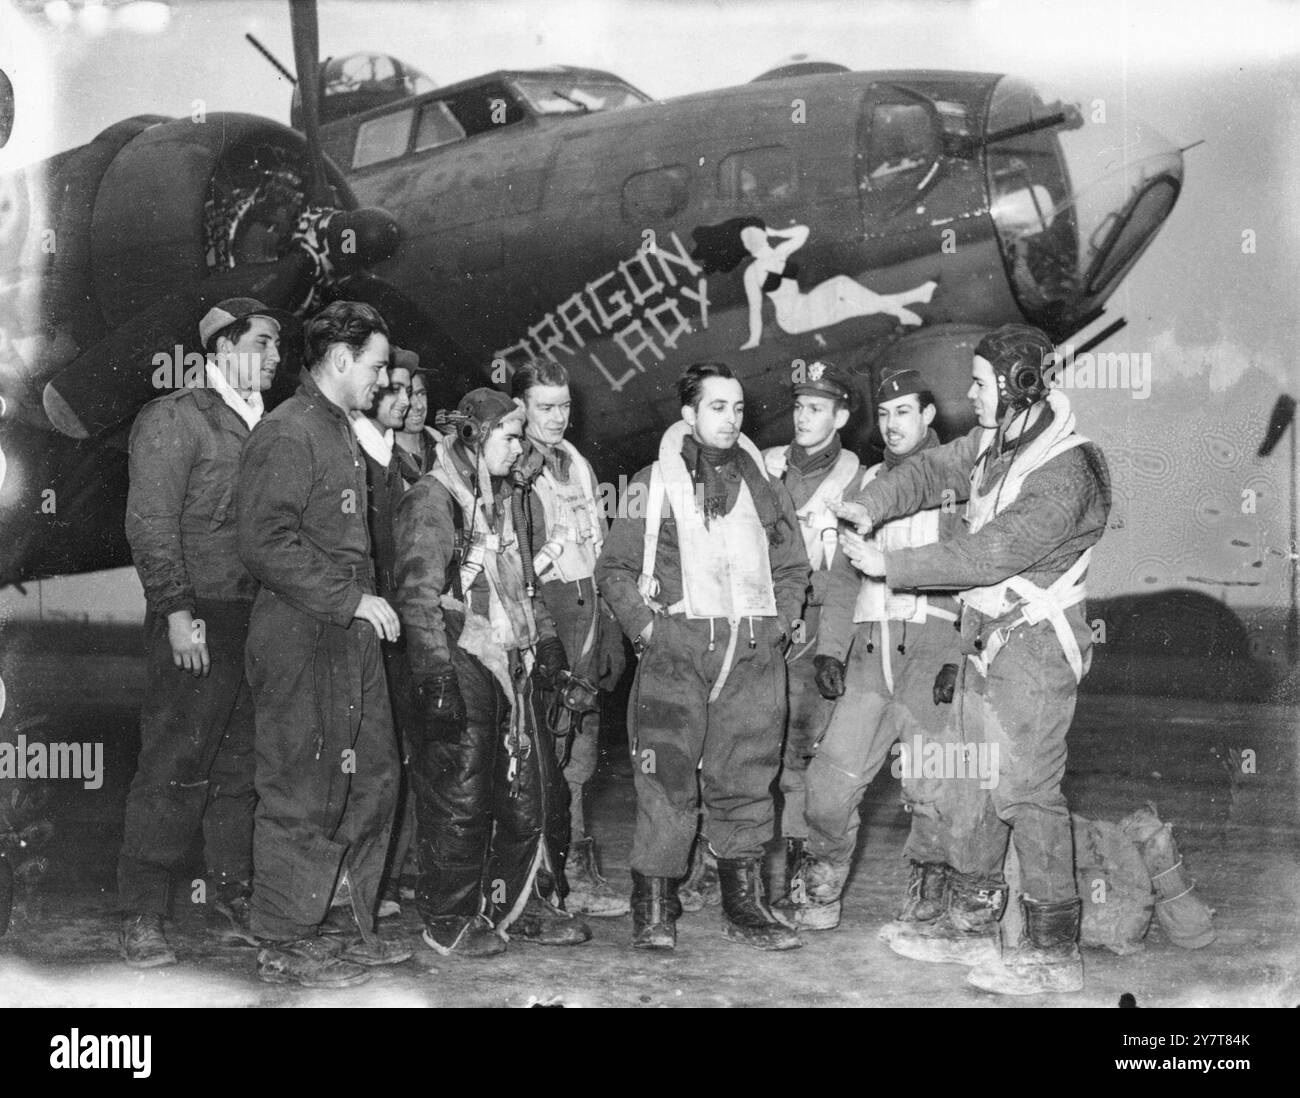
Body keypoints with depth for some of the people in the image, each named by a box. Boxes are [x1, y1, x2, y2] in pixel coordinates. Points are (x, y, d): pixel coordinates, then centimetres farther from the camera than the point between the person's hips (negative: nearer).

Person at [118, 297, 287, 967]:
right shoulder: (173, 419, -3)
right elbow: (150, 523, -10)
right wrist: (178, 612, -17)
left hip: (259, 621, 7)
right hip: (200, 624, -7)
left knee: (240, 771, 11)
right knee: (173, 769, -4)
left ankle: (232, 905, 20)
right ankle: (142, 920, 4)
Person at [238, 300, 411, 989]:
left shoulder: (343, 430, 18)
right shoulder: (288, 433, -13)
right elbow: (265, 545, -21)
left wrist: (366, 602, 15)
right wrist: (351, 599, -18)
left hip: (351, 633, 10)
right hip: (302, 638, -10)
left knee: (371, 781, 14)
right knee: (303, 795, -2)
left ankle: (352, 929, 27)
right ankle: (284, 947, 10)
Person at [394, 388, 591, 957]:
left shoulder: (499, 498, 19)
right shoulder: (432, 498, -8)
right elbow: (417, 595, -14)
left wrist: (545, 635, 17)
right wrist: (436, 678, -21)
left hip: (511, 664, 8)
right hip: (461, 663, -8)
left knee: (534, 790, 10)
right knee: (459, 798, -2)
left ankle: (521, 904, 23)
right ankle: (450, 921, 11)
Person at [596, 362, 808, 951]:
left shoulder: (763, 483, 15)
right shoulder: (654, 483, 6)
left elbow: (792, 567, 21)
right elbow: (614, 567, 5)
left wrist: (778, 626, 8)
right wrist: (644, 625, -6)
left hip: (754, 653, 3)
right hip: (676, 644, -3)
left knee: (745, 781, 6)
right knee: (667, 780, -6)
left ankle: (743, 905, 15)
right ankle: (654, 909, 2)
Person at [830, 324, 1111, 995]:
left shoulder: (1064, 473, -23)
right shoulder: (994, 441, 5)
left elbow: (991, 554, -26)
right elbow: (934, 470, 13)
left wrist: (890, 565, -21)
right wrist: (869, 505, -6)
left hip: (1034, 643, -9)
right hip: (986, 634, 9)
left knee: (1026, 789, -7)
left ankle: (1054, 952, 2)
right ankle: (973, 918, 28)